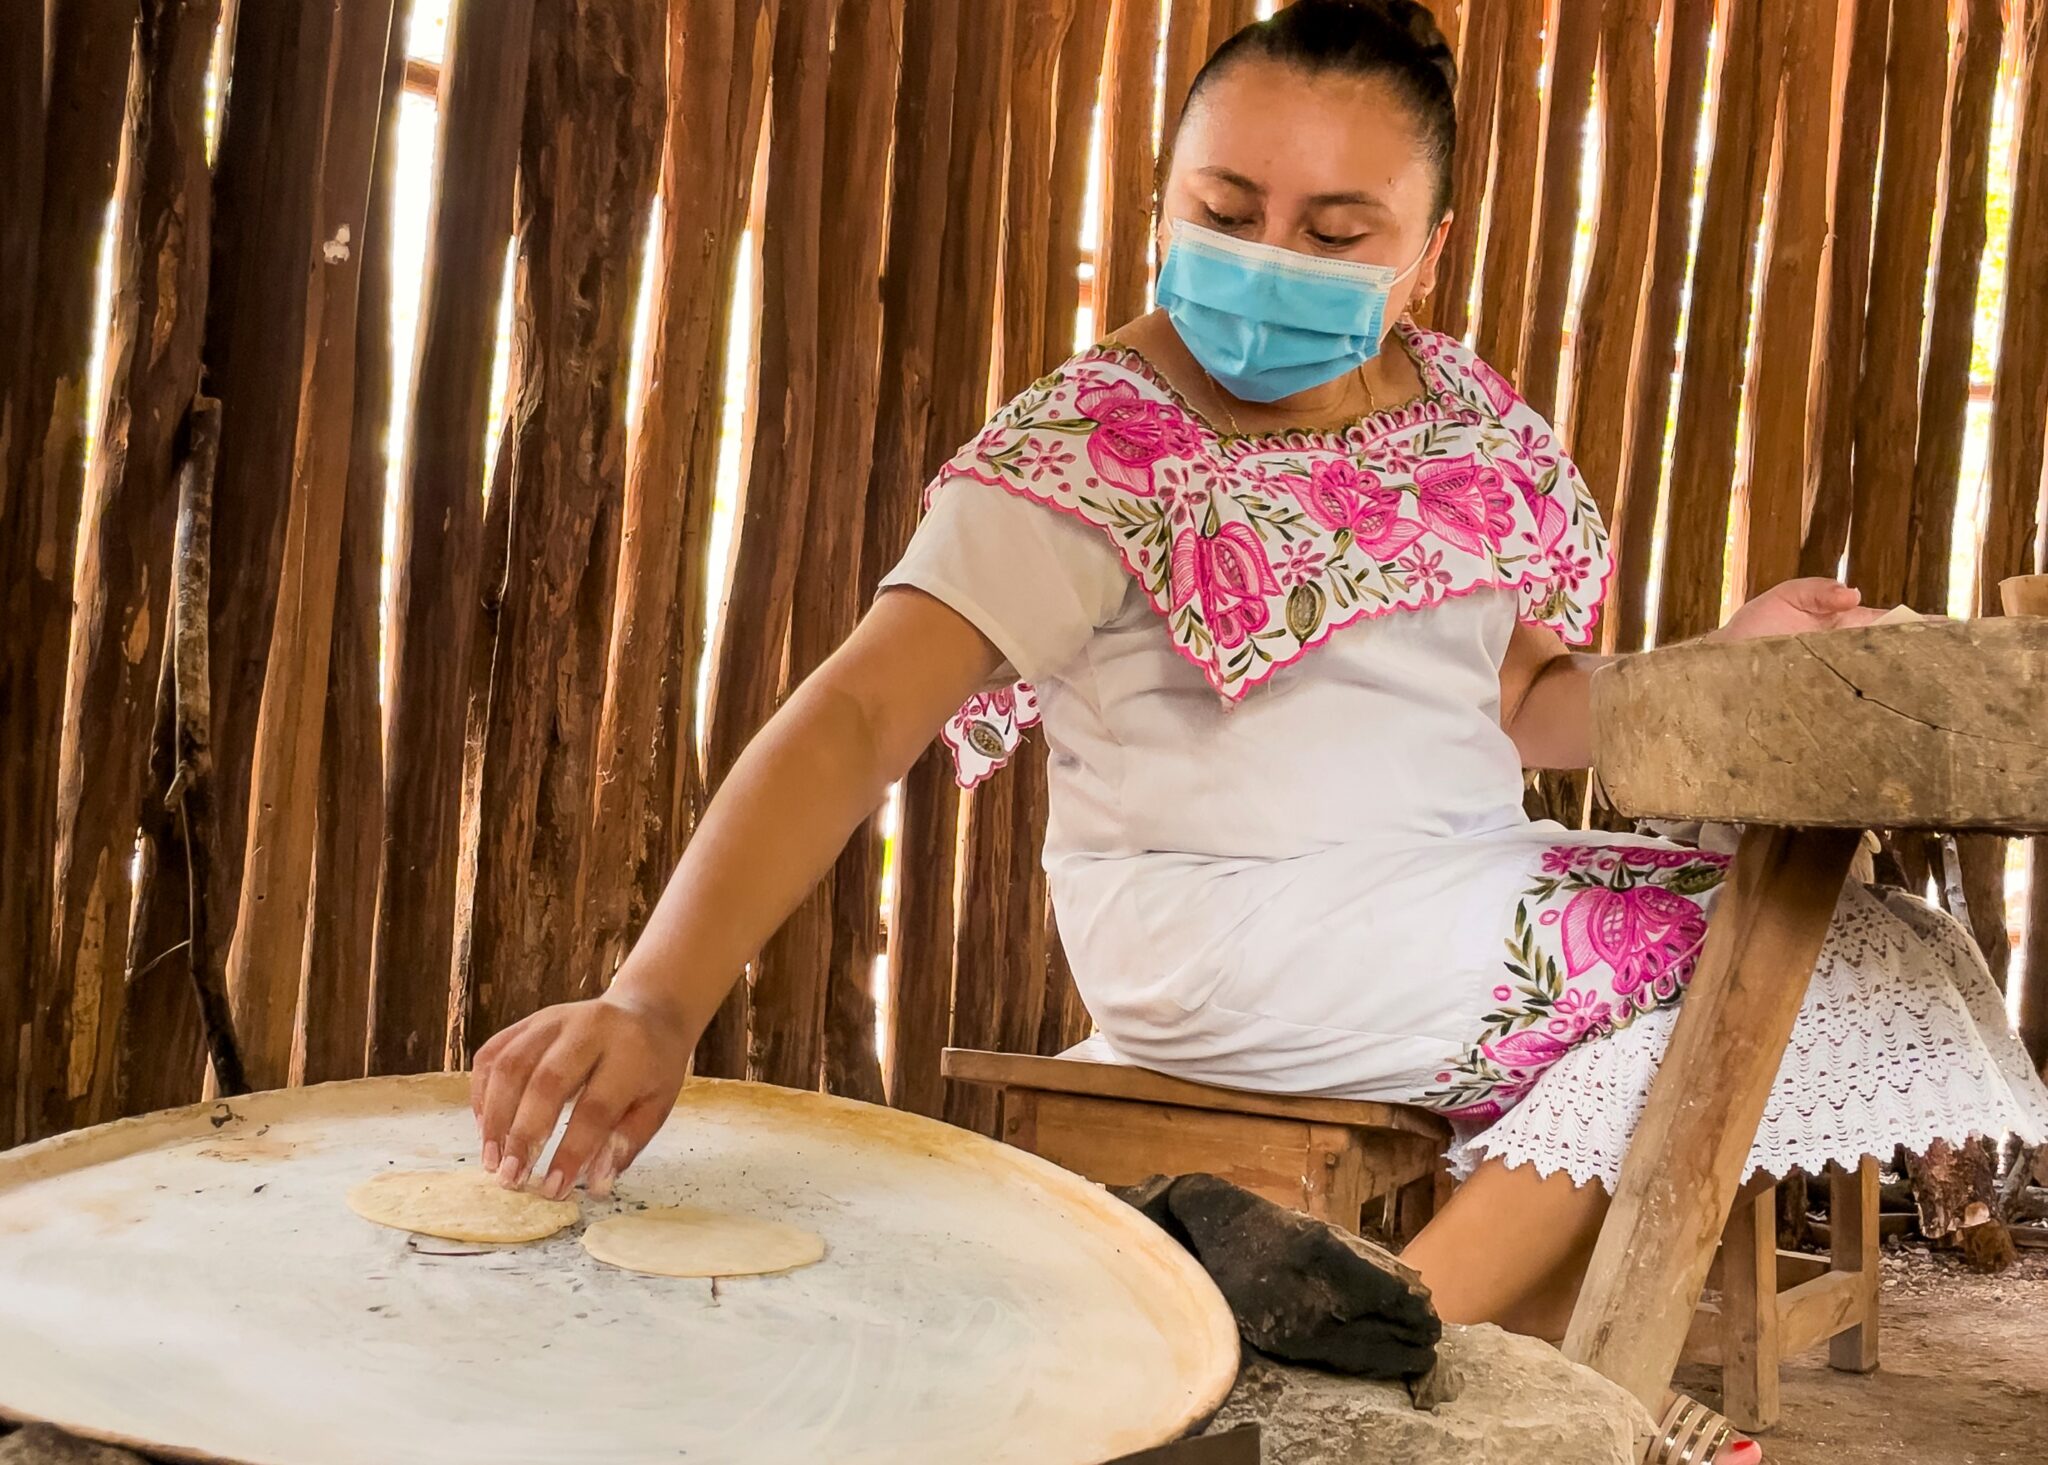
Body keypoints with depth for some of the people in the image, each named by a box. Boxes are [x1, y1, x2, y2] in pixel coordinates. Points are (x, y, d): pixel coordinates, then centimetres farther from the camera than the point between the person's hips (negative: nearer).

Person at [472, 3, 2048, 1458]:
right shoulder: (1092, 450, -15)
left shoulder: (1476, 420, 4)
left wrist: (1727, 664, -5)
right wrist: (659, 1001, -41)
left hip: (1473, 898, 7)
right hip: (1225, 943, -7)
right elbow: (858, 716, -27)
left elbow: (1515, 710, 13)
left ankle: (1411, 1335, -2)